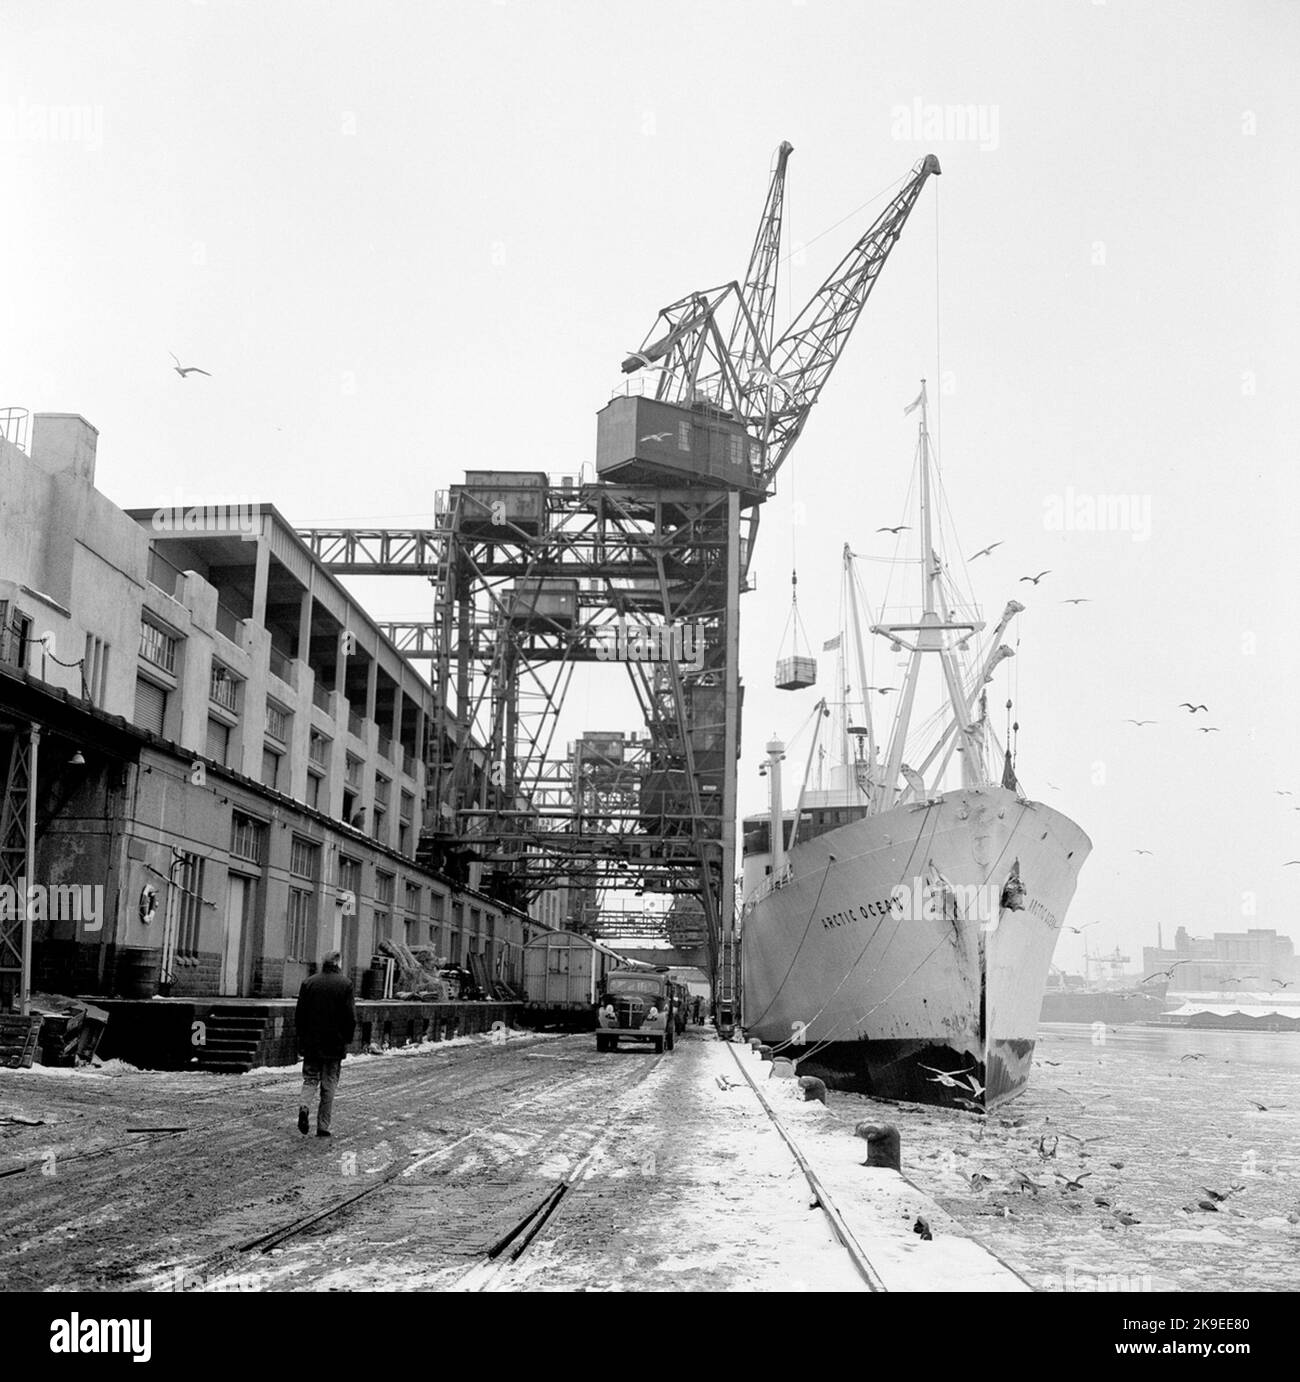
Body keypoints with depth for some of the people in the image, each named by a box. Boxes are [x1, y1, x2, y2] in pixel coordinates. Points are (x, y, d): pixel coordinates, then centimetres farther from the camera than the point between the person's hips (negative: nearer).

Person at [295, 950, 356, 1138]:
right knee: (329, 1085, 7)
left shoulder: (309, 983, 1)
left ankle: (304, 1106, -16)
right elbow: (351, 1017, -9)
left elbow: (300, 1015, 3)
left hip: (311, 1043, 2)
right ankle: (323, 1127, 8)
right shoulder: (345, 984, -7)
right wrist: (347, 1039, 3)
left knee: (310, 1079, 13)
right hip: (335, 1045, -2)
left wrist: (302, 1038, 12)